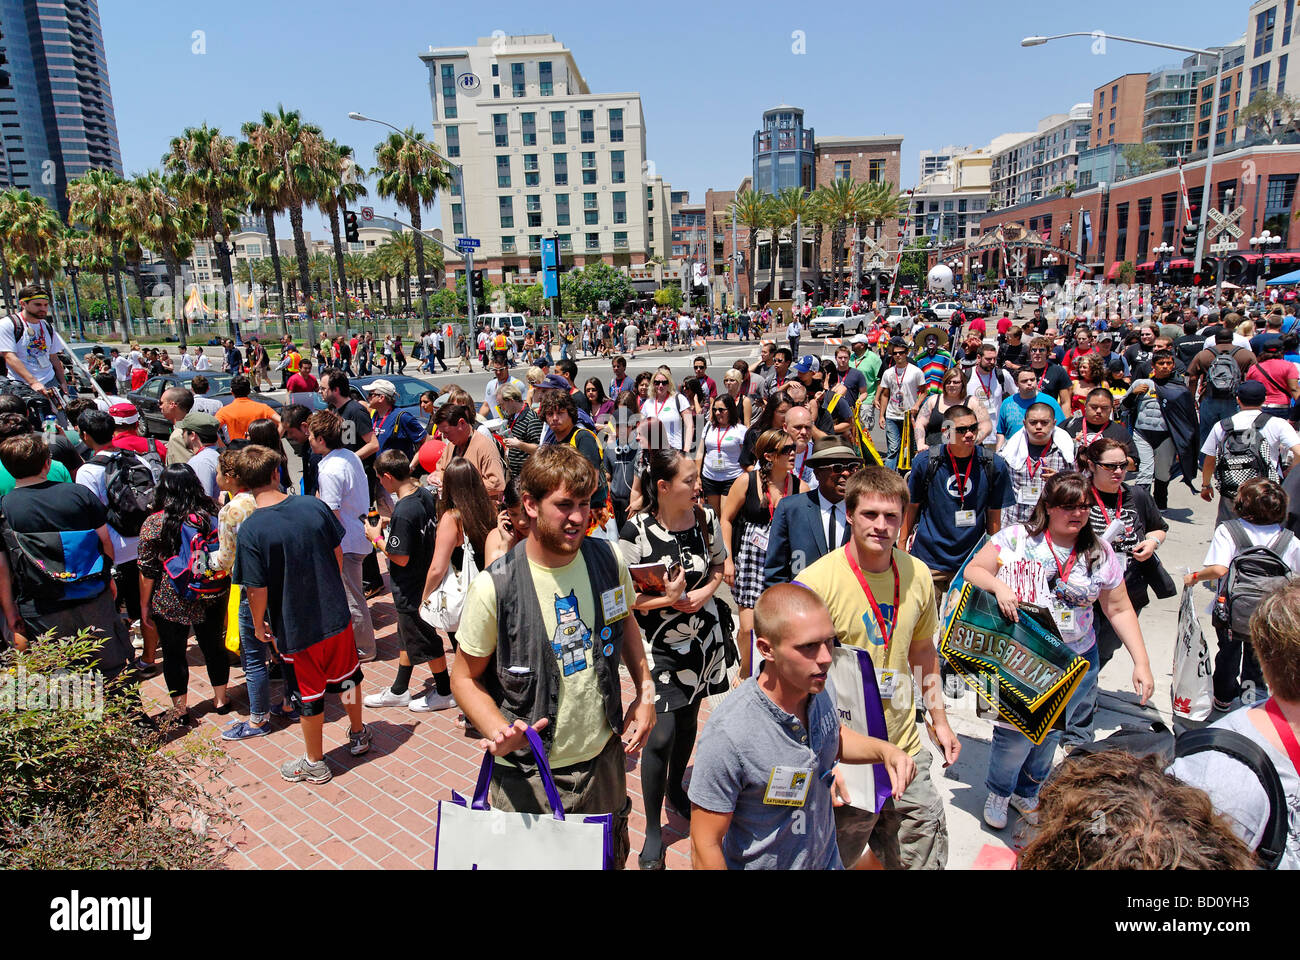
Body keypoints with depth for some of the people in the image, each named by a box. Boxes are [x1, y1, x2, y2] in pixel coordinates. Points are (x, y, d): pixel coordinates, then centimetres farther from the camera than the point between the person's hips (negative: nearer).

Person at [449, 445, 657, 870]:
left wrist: (645, 692, 3)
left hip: (604, 759, 4)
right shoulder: (495, 588, -21)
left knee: (611, 858, 25)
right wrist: (498, 730, -26)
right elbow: (465, 677, -9)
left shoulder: (610, 560, -8)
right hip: (528, 778, -4)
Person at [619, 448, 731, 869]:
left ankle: (676, 788, 47)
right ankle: (652, 829, 13)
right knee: (660, 733, -7)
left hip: (704, 636, 4)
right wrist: (667, 599, -25)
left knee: (688, 719, 20)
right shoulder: (636, 529, -19)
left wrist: (704, 593, -11)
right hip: (658, 643, -4)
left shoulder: (706, 518, -6)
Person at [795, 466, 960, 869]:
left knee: (925, 858, 17)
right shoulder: (816, 582, -19)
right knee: (832, 860, 13)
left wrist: (938, 718, 17)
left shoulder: (917, 575, -1)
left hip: (905, 748, 5)